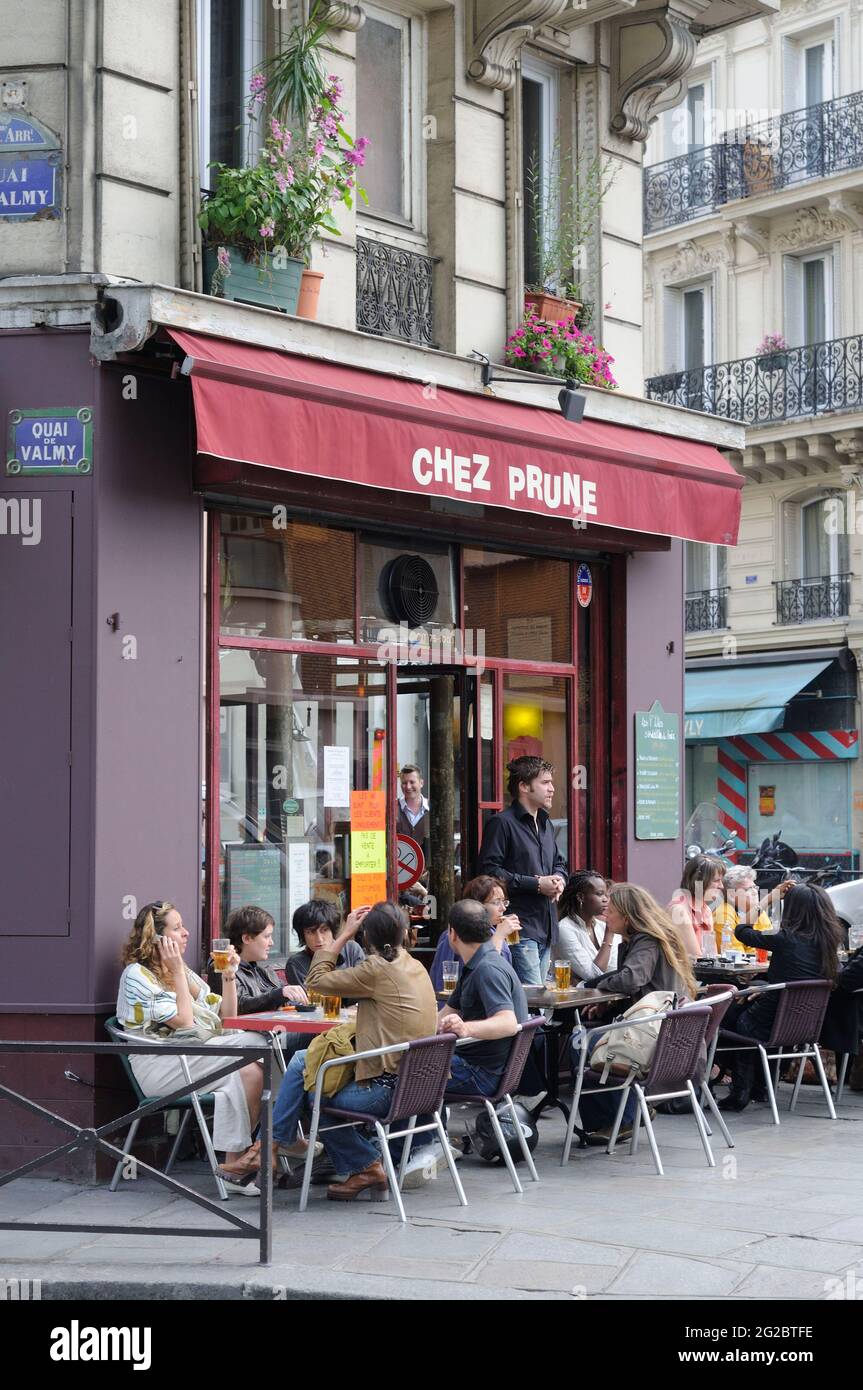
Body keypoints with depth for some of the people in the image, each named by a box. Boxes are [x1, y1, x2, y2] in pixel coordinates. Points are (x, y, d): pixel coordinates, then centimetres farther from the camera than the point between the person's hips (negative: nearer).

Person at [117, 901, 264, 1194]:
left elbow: (227, 1016, 20)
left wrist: (229, 975, 8)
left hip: (195, 1058, 7)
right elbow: (183, 1021, -12)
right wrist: (177, 971, -7)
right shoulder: (137, 974, -3)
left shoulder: (184, 972, 21)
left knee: (250, 1071, -23)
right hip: (160, 1067, -7)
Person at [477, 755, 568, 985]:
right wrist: (536, 884, -16)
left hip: (546, 928, 9)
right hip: (520, 926, -9)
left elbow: (559, 862, 33)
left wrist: (559, 878, 8)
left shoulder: (546, 824, 20)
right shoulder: (502, 823, -9)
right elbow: (490, 871, -17)